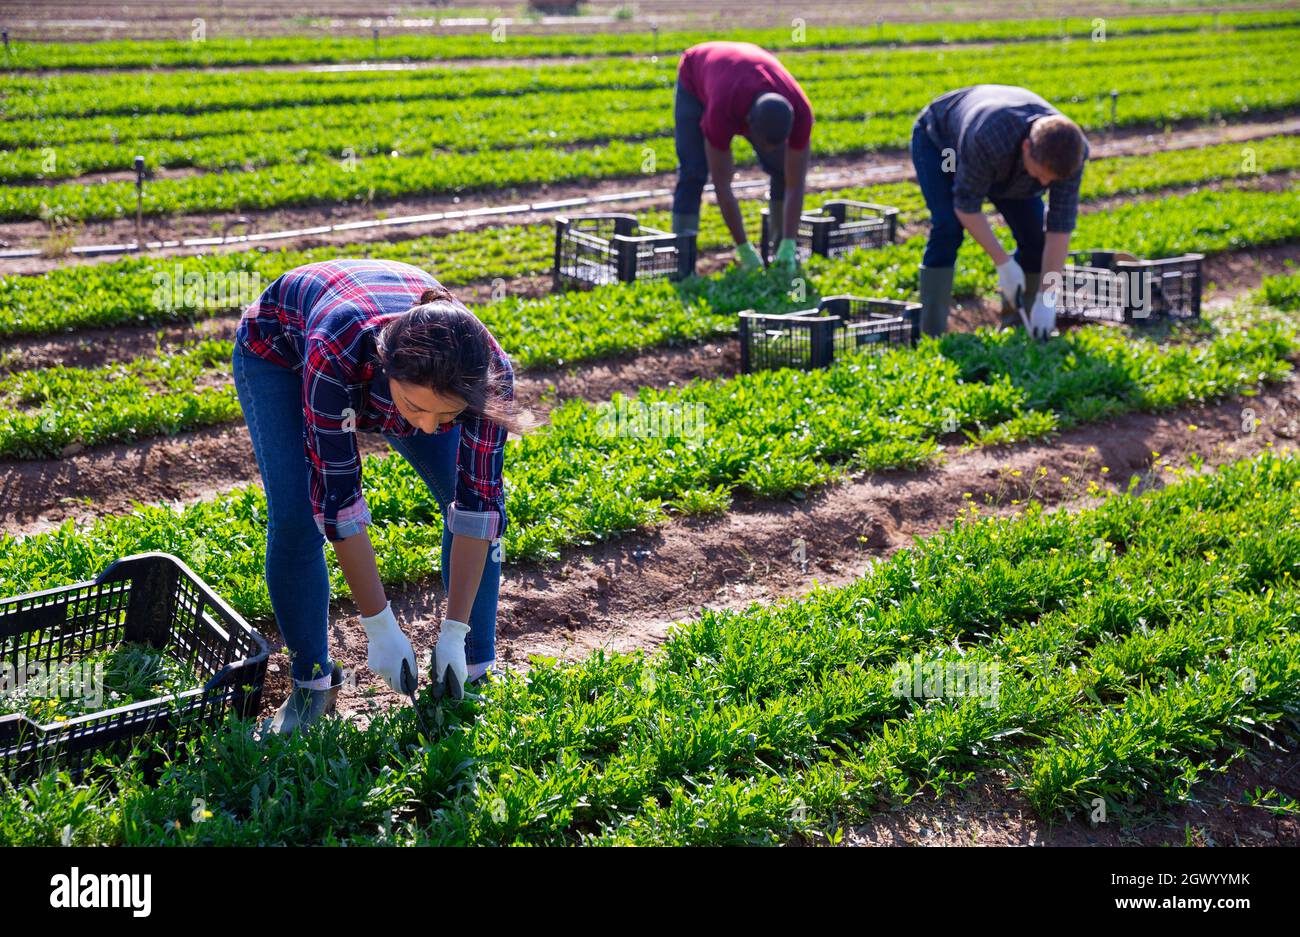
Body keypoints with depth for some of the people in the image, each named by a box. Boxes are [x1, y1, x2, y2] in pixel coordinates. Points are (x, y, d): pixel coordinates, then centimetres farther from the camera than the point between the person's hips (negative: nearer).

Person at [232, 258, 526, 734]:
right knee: (296, 520, -18)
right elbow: (337, 496, -37)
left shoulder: (487, 370, -37)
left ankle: (475, 673, 7)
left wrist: (453, 633, -26)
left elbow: (477, 504, -27)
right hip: (281, 350, -2)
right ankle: (312, 682, 4)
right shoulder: (336, 352, -46)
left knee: (477, 509, -10)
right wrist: (380, 628, -33)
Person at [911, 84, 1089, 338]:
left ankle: (1017, 327, 7)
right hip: (937, 141, -4)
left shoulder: (1070, 150, -32)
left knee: (1034, 234, -9)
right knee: (948, 228, -26)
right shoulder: (988, 139, -47)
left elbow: (1060, 227, -28)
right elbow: (966, 206, -33)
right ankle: (931, 333, -19)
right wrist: (1003, 263, -30)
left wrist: (1047, 297, -30)